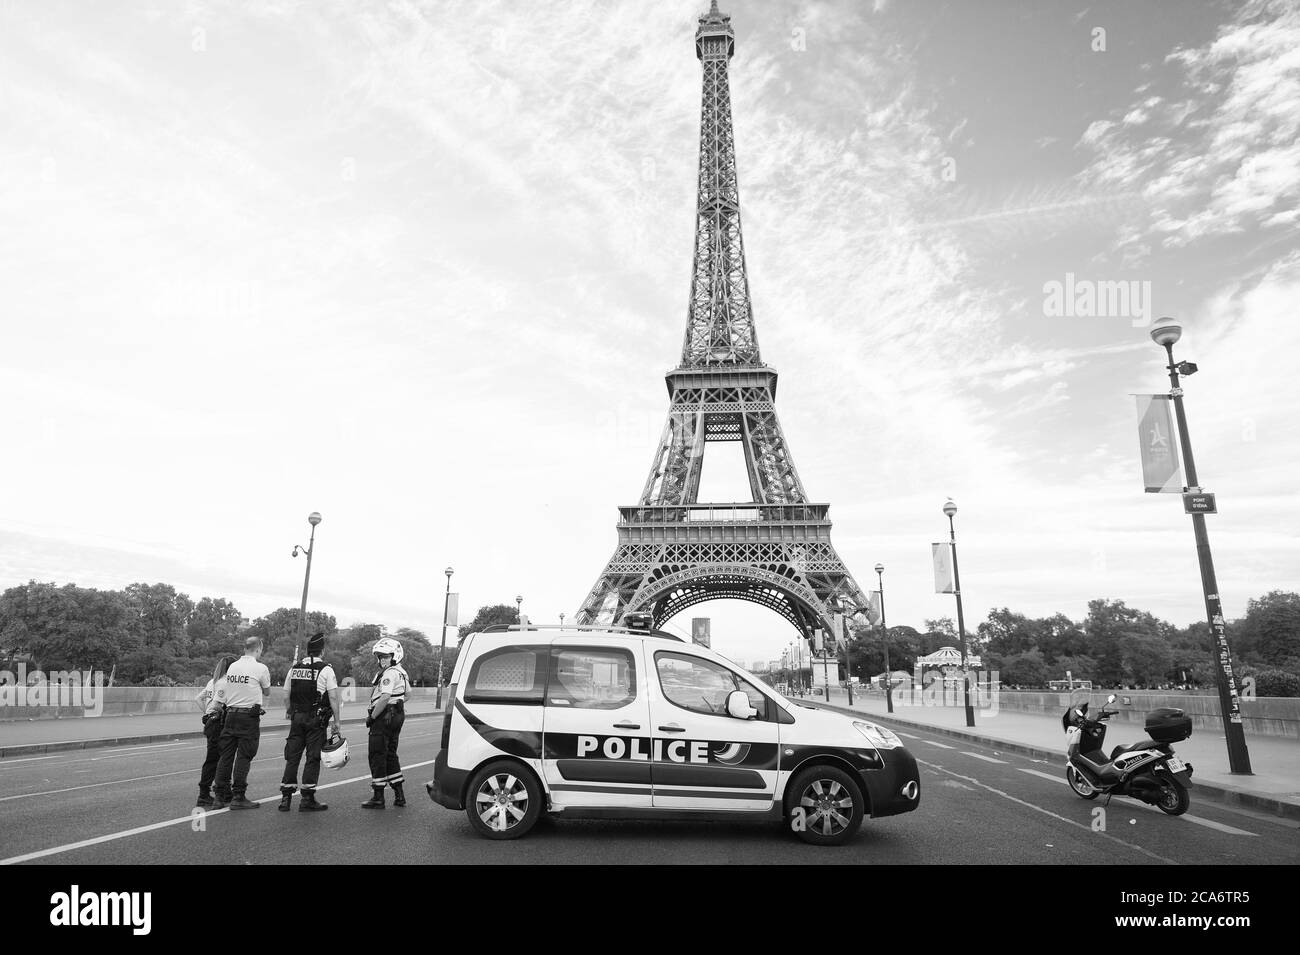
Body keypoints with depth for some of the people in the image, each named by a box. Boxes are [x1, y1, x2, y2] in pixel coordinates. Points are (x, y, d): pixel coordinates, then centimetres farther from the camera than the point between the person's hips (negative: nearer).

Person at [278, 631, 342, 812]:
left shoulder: (294, 669, 8)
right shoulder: (326, 670, -8)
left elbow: (287, 695, 14)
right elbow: (333, 697, -11)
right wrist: (336, 722, -7)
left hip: (297, 718, 5)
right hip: (316, 719, -5)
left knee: (292, 757, 11)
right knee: (313, 758, 1)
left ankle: (285, 798, 14)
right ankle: (307, 800, 3)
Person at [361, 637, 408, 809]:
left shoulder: (390, 673, -15)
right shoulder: (402, 673, 17)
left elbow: (385, 698, -24)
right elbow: (405, 696, 22)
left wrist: (372, 716, -17)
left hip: (384, 717, -10)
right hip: (397, 716, 10)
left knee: (377, 756, -3)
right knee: (390, 755, 16)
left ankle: (378, 797, 1)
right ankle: (399, 795, 19)